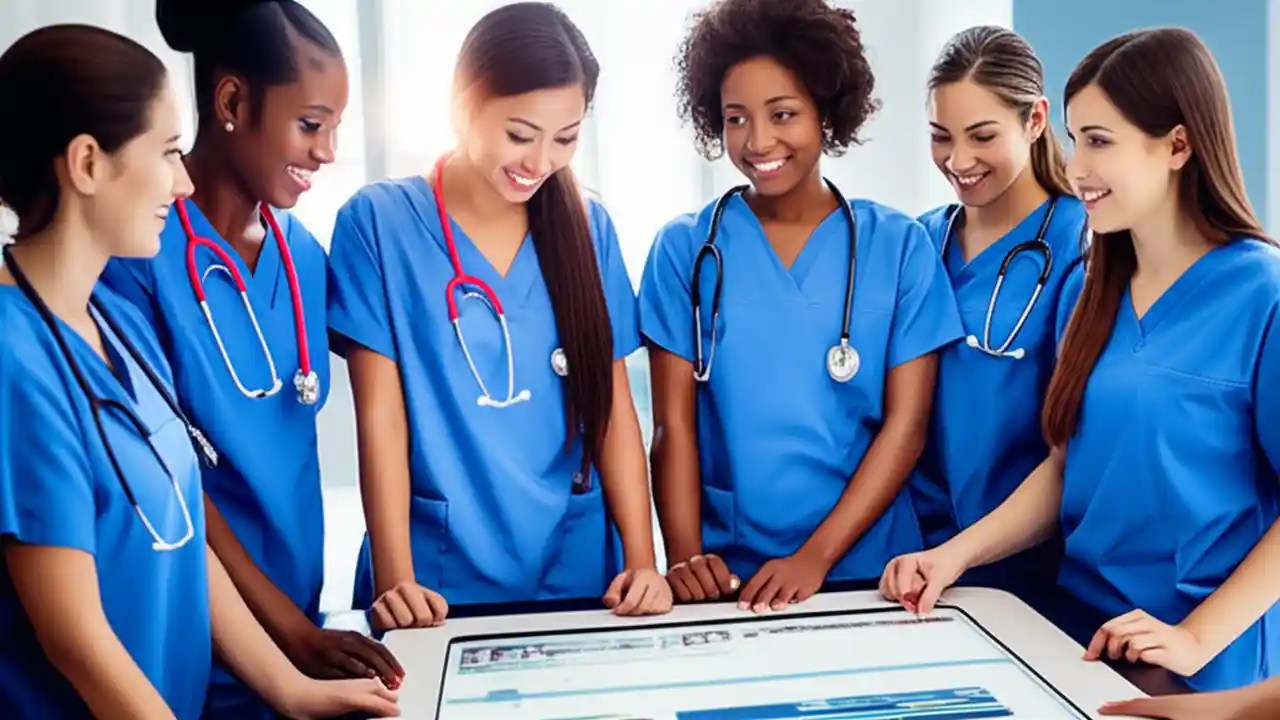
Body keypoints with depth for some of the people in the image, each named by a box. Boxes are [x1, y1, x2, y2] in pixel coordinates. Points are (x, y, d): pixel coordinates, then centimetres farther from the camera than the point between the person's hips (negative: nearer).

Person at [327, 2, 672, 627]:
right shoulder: (378, 222, -7)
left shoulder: (588, 227, 2)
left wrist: (641, 559, -5)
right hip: (438, 575, -3)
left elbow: (613, 405, 2)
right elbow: (380, 413, -8)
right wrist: (394, 578, -14)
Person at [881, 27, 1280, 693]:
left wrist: (1198, 637, -20)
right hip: (1080, 626, 5)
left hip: (1212, 659, -5)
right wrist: (956, 554, -5)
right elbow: (1067, 464, 6)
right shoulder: (1088, 290, 3)